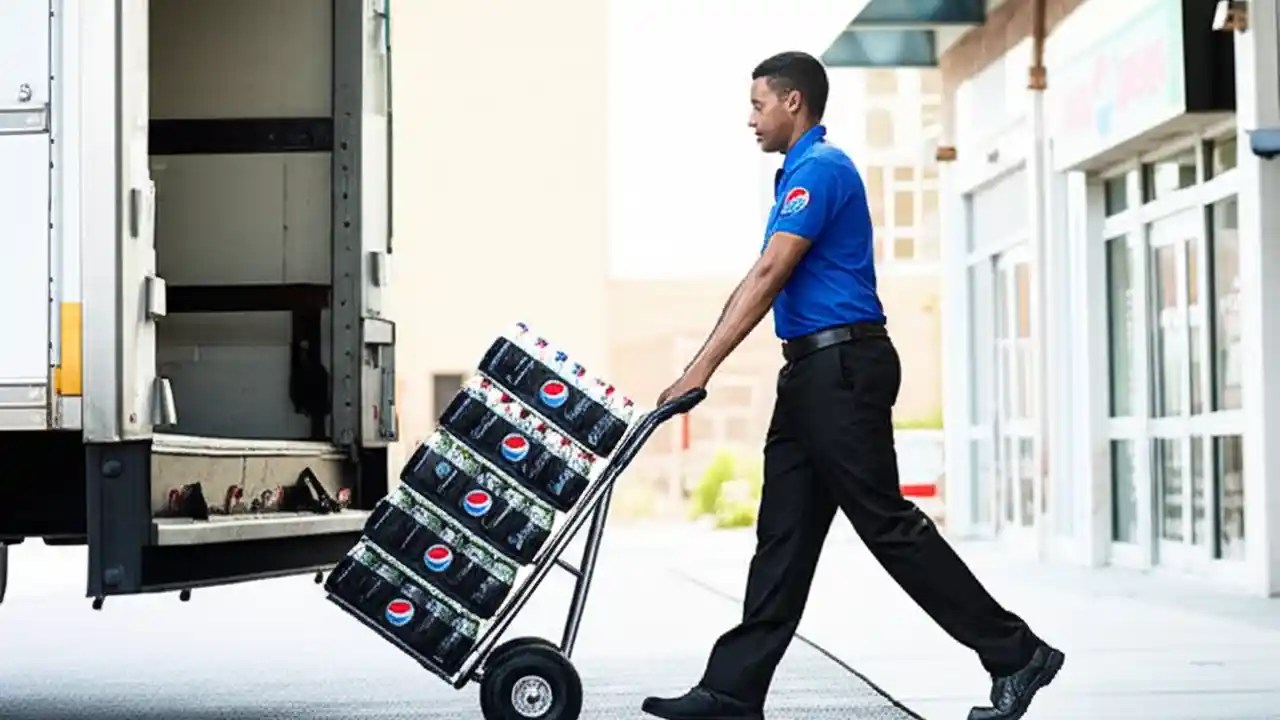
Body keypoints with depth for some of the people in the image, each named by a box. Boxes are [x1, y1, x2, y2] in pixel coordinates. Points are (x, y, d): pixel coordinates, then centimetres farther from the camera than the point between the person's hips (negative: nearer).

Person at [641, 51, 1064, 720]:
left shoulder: (821, 169, -12)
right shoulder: (802, 172, 20)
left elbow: (768, 277, -20)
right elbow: (758, 280, 21)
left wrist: (702, 370, -21)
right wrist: (698, 365, 16)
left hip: (843, 369, -10)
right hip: (814, 371, 10)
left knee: (887, 522, -7)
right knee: (784, 533, 7)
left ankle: (1016, 653, 0)